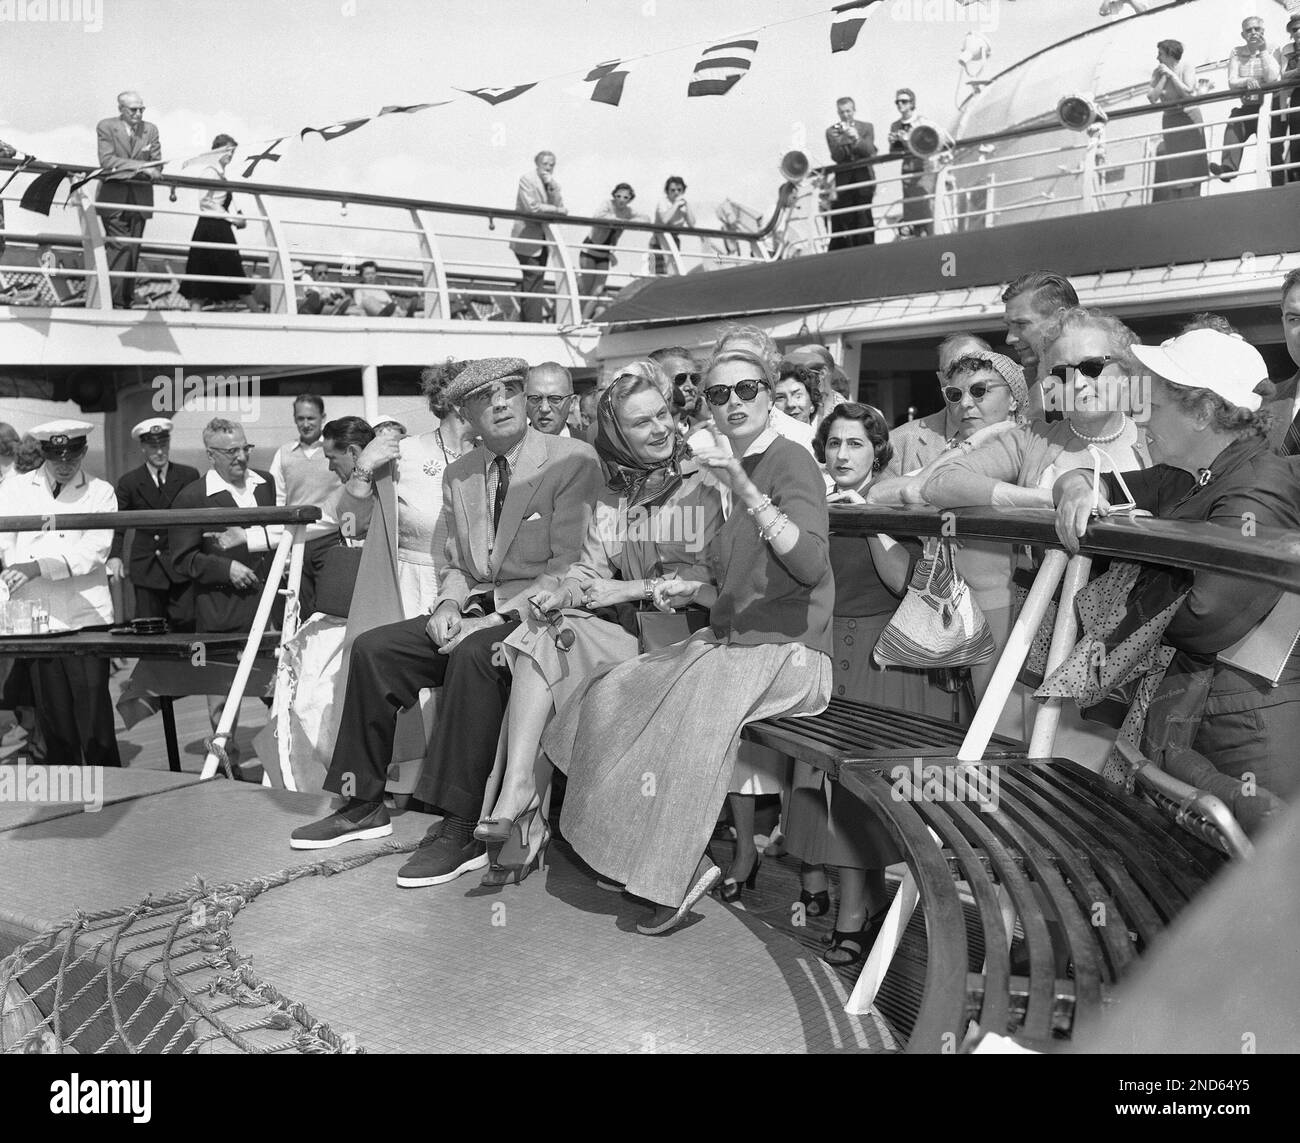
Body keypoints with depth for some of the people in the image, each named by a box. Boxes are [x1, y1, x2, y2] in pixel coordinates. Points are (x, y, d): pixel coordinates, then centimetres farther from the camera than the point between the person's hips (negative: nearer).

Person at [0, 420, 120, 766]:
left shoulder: (100, 492, 6)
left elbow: (94, 551, -6)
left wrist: (37, 566, -18)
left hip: (86, 618, -2)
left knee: (95, 722, -5)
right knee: (54, 725, 5)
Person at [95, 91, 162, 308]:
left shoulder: (150, 130, 11)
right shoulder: (106, 127, 0)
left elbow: (157, 164, 7)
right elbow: (107, 160, -13)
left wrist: (149, 173, -16)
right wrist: (140, 167, -20)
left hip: (140, 198, 4)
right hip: (114, 196, -4)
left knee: (133, 250, 5)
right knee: (120, 246, -12)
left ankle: (126, 301, 10)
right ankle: (114, 300, -12)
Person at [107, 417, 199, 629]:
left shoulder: (189, 476, 6)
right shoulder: (128, 482, 7)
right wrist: (114, 555, -10)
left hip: (182, 566, -1)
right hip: (145, 569, 1)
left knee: (187, 623, -10)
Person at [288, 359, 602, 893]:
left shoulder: (573, 459, -7)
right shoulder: (458, 474, 14)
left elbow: (569, 566, -13)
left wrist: (497, 616, -20)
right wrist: (448, 603, -4)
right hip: (471, 612, 7)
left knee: (474, 656, -35)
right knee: (372, 648, -8)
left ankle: (461, 830, -29)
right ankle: (364, 804, 3)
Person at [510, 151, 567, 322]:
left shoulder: (554, 184, 13)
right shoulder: (526, 179, -7)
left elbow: (559, 207, 1)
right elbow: (532, 207, -17)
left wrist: (552, 186, -11)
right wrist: (556, 210, -8)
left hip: (543, 240, 7)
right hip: (527, 239, -7)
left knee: (533, 281, 8)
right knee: (533, 278, -12)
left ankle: (525, 320, 13)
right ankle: (534, 322, -12)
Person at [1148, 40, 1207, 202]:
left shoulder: (1186, 65, -6)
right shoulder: (1158, 72, 4)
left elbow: (1188, 92, -16)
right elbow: (1152, 97, -6)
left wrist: (1171, 74, -14)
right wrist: (1164, 77, -11)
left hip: (1188, 117, -4)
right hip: (1169, 120, 4)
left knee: (1188, 165, -8)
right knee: (1169, 169, -3)